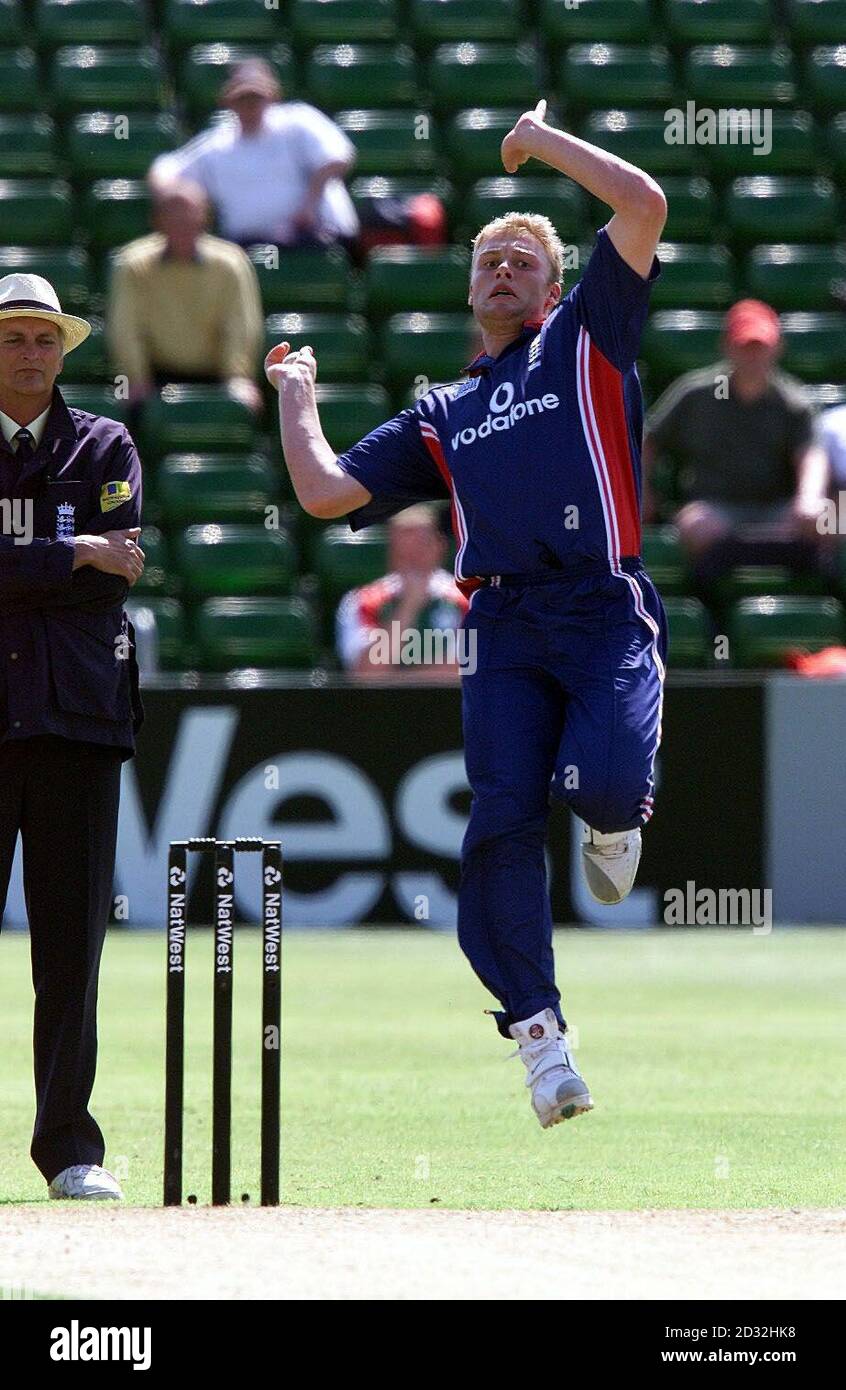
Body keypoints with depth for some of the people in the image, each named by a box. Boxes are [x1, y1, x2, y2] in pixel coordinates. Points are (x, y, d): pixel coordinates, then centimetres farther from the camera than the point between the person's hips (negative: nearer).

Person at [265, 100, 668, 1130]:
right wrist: (297, 396, 32)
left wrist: (542, 139, 16)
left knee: (602, 785, -26)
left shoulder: (584, 338, 17)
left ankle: (616, 813, 13)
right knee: (501, 820, -12)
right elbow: (325, 493, 22)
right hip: (506, 627, 4)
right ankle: (536, 1028, -7)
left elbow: (643, 205, 5)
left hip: (608, 614, -4)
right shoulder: (442, 417, 27)